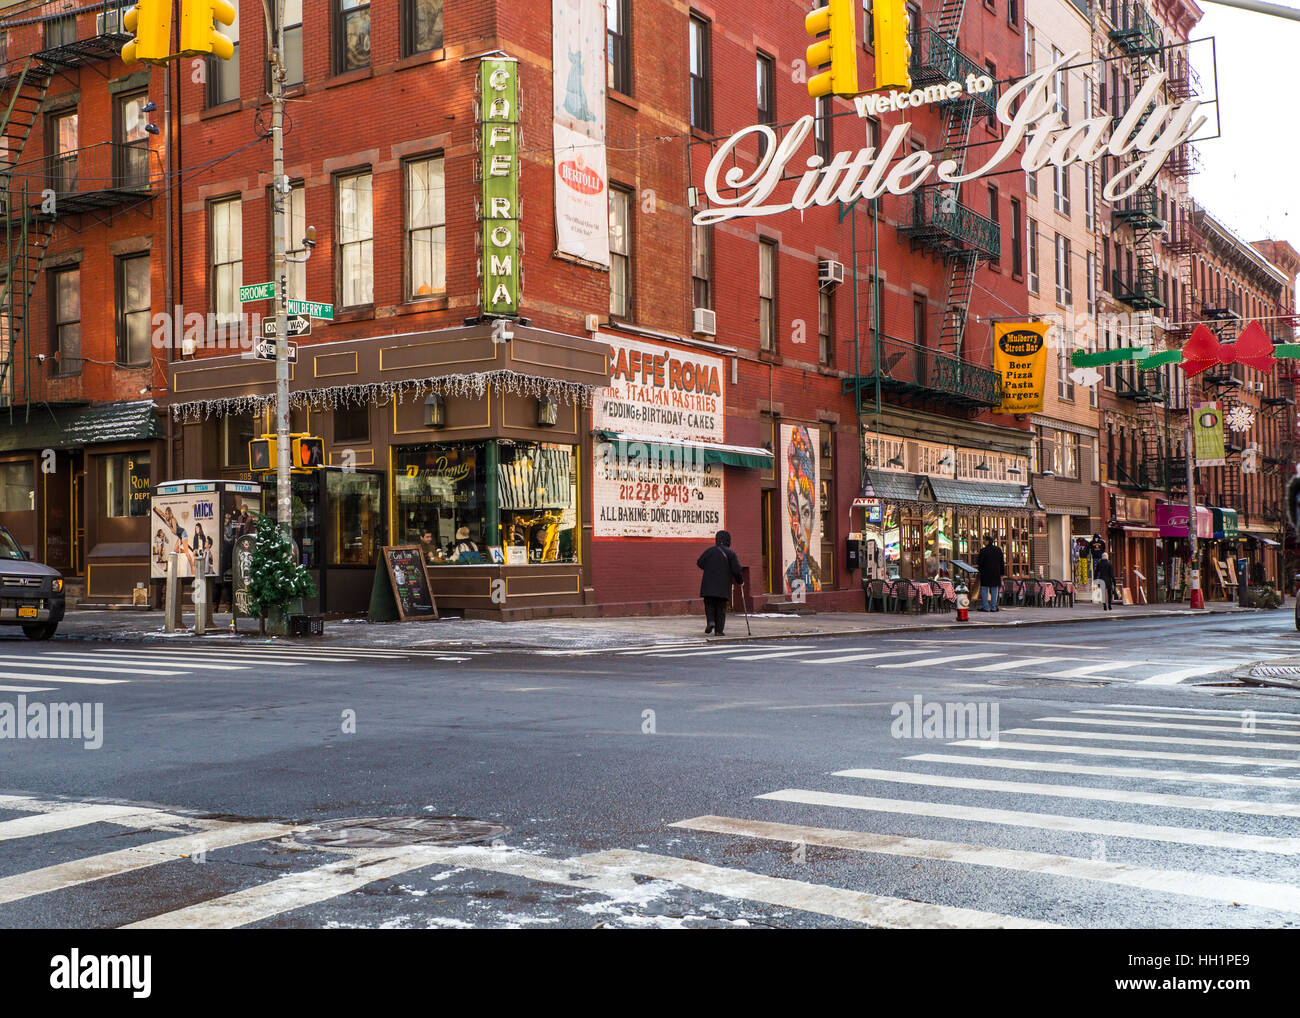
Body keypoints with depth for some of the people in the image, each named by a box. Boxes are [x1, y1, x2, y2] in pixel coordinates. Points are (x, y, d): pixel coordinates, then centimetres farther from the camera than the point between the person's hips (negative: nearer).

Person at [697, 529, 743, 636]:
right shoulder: (731, 553, -2)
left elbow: (700, 563, 1)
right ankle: (719, 630, 2)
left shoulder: (709, 550, 1)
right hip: (723, 587, 0)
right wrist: (739, 580, 9)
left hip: (709, 585, 0)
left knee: (709, 604, 12)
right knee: (721, 607, 6)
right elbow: (736, 569, -7)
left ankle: (710, 621, -13)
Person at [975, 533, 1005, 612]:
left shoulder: (983, 550, -10)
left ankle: (985, 607, 0)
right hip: (996, 574, 4)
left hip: (985, 573, -4)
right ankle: (993, 607, 7)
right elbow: (1002, 563, 8)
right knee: (994, 591, 8)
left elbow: (980, 563, -7)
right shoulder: (998, 550, 5)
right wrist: (1002, 573, 13)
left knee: (984, 590, 4)